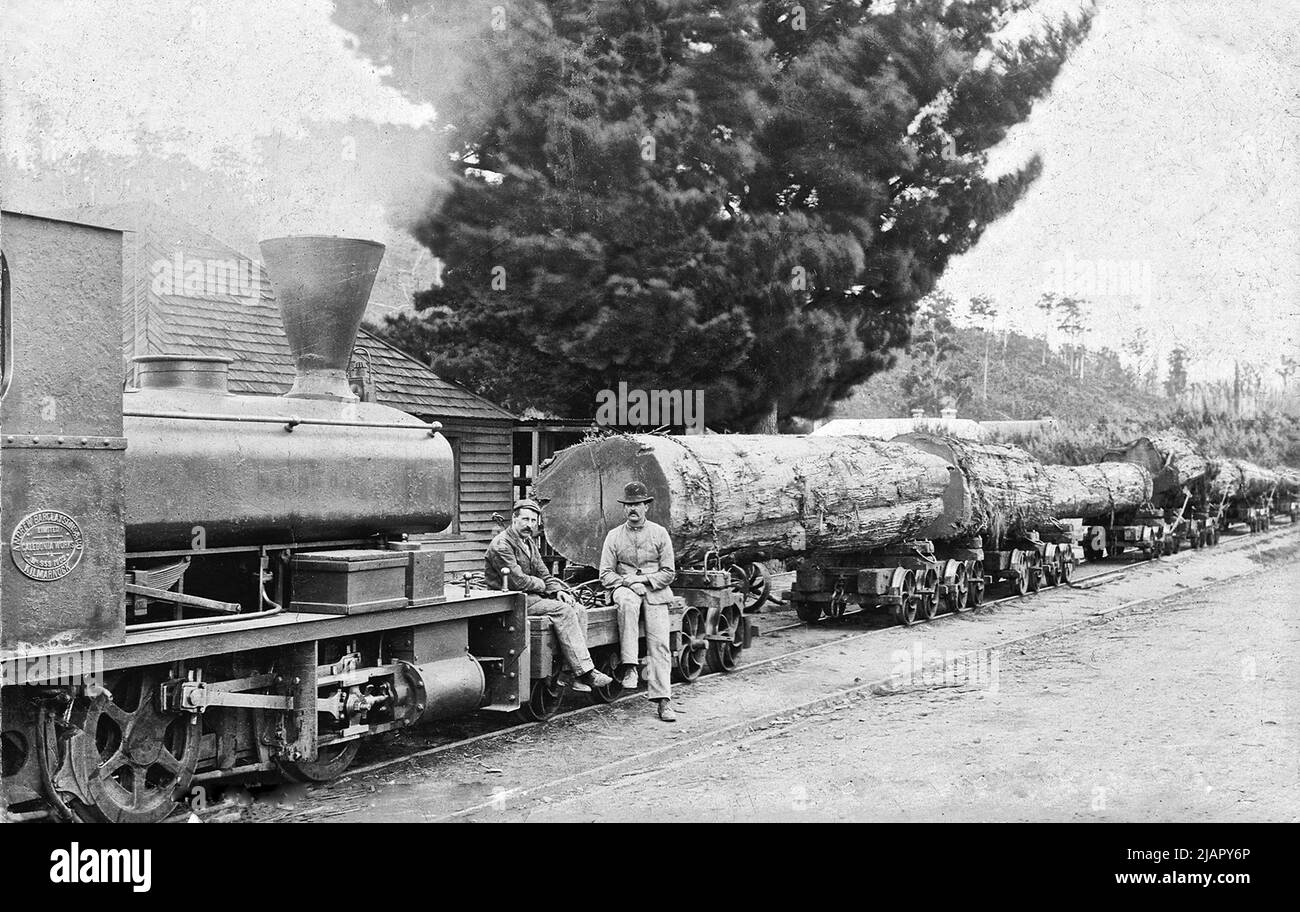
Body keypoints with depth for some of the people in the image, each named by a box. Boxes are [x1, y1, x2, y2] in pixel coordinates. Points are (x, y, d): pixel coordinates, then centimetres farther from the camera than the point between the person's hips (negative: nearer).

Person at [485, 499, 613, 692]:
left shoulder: (529, 542, 17)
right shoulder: (501, 544, -14)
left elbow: (544, 574, 18)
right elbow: (518, 581, -20)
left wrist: (557, 590, -2)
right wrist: (542, 585, -4)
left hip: (532, 595, 9)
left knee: (579, 611, -7)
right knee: (563, 610, -25)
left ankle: (576, 672, -13)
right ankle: (584, 672, -25)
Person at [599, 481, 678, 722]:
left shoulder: (659, 533, 7)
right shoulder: (614, 536, 8)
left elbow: (668, 573, 4)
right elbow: (606, 574, 5)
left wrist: (645, 580, -11)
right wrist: (626, 582, -12)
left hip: (655, 592, 0)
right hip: (625, 588, 0)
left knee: (659, 643, -15)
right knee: (627, 603, -38)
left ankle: (663, 700, -16)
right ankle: (628, 666, -38)